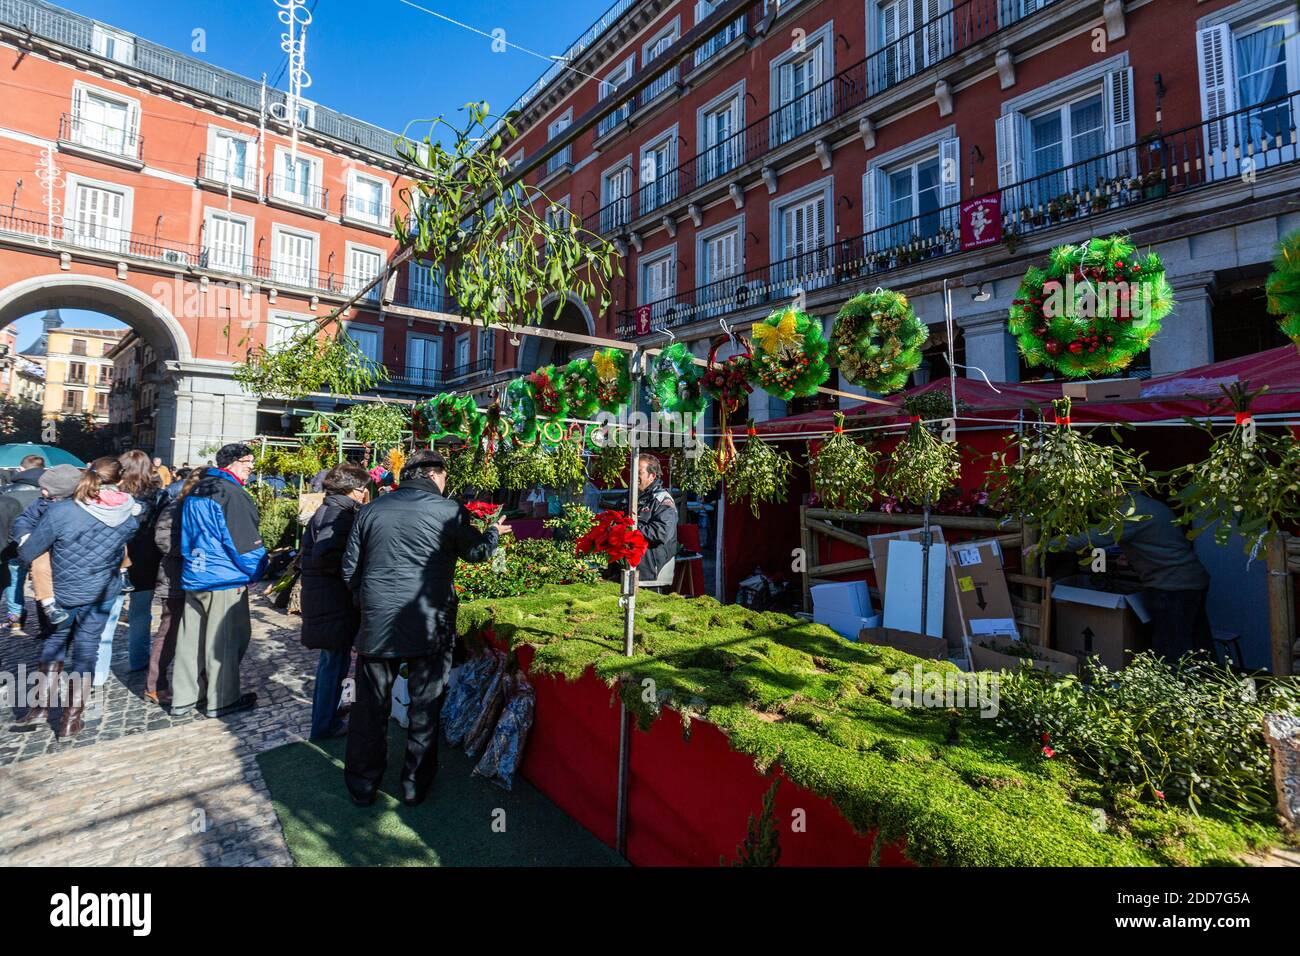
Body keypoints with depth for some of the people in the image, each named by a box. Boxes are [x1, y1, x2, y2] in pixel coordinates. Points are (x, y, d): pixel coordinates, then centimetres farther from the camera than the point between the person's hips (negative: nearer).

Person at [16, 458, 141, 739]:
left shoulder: (59, 512, -22)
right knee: (86, 649, 12)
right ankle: (73, 718, 21)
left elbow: (26, 553, -11)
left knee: (54, 642, 23)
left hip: (64, 594, -1)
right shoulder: (131, 513, -15)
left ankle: (44, 703, 33)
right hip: (102, 594, 1)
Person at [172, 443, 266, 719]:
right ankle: (221, 700, 12)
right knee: (225, 640, 2)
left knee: (191, 639, 14)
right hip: (225, 581, -9)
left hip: (193, 579, 9)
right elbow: (246, 542, -18)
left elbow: (185, 537, 21)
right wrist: (258, 570, -5)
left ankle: (183, 698, 23)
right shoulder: (232, 494, -16)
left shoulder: (195, 492, 13)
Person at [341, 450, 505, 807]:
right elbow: (476, 552, 8)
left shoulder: (371, 510, 3)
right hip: (429, 627, -3)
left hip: (376, 626, 3)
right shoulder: (449, 510, -8)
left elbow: (350, 570, 8)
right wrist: (493, 532, 27)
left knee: (371, 707, 17)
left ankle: (362, 787, 29)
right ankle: (415, 787, 25)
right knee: (424, 709, 13)